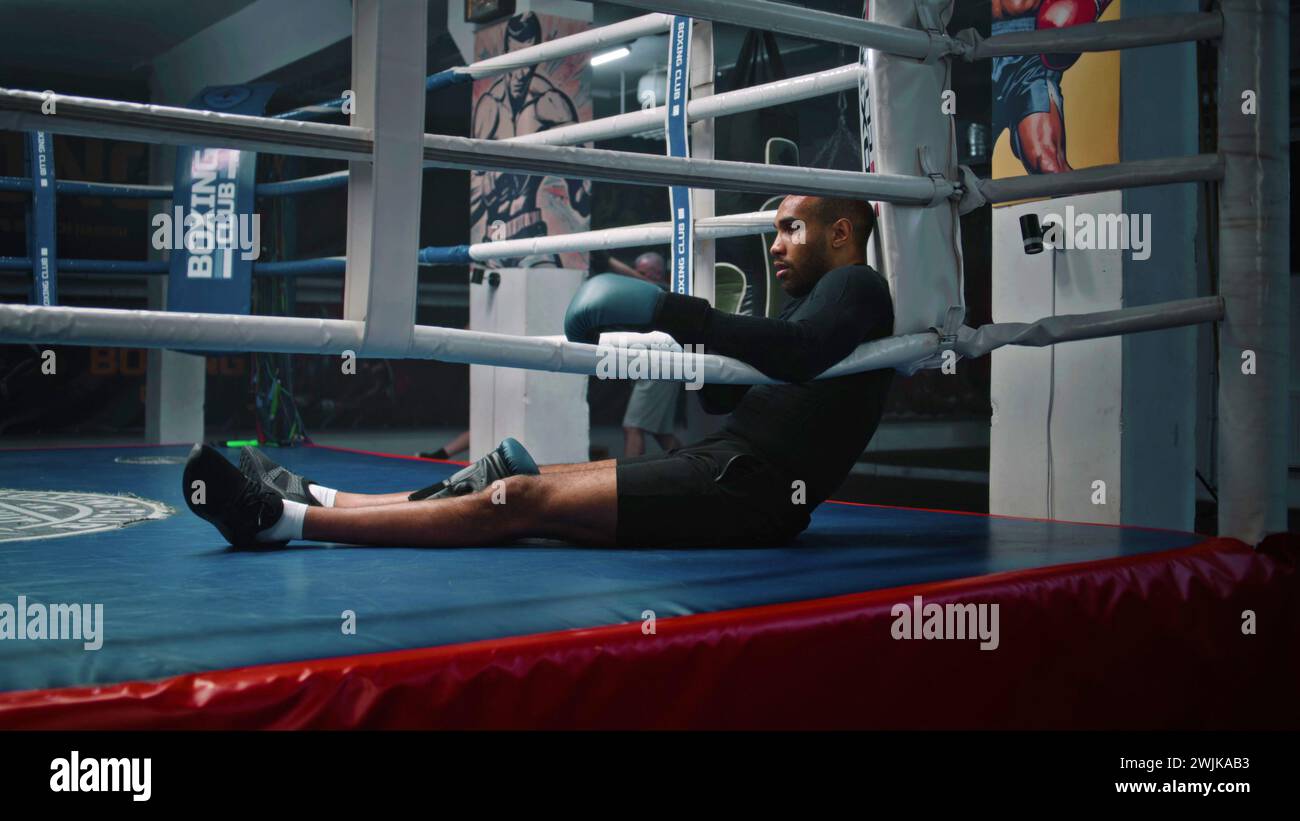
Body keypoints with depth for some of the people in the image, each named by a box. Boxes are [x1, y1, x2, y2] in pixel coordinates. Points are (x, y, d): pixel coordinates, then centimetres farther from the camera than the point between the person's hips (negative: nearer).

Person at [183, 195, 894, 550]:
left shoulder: (855, 288, -2)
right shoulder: (811, 300, 29)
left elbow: (797, 351, -27)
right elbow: (722, 393, 33)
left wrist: (668, 311, -29)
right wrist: (664, 338, 19)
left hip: (750, 485, -9)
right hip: (724, 463, 9)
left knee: (519, 502, -17)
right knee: (517, 482, 2)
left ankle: (278, 518, -18)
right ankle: (313, 498, 6)